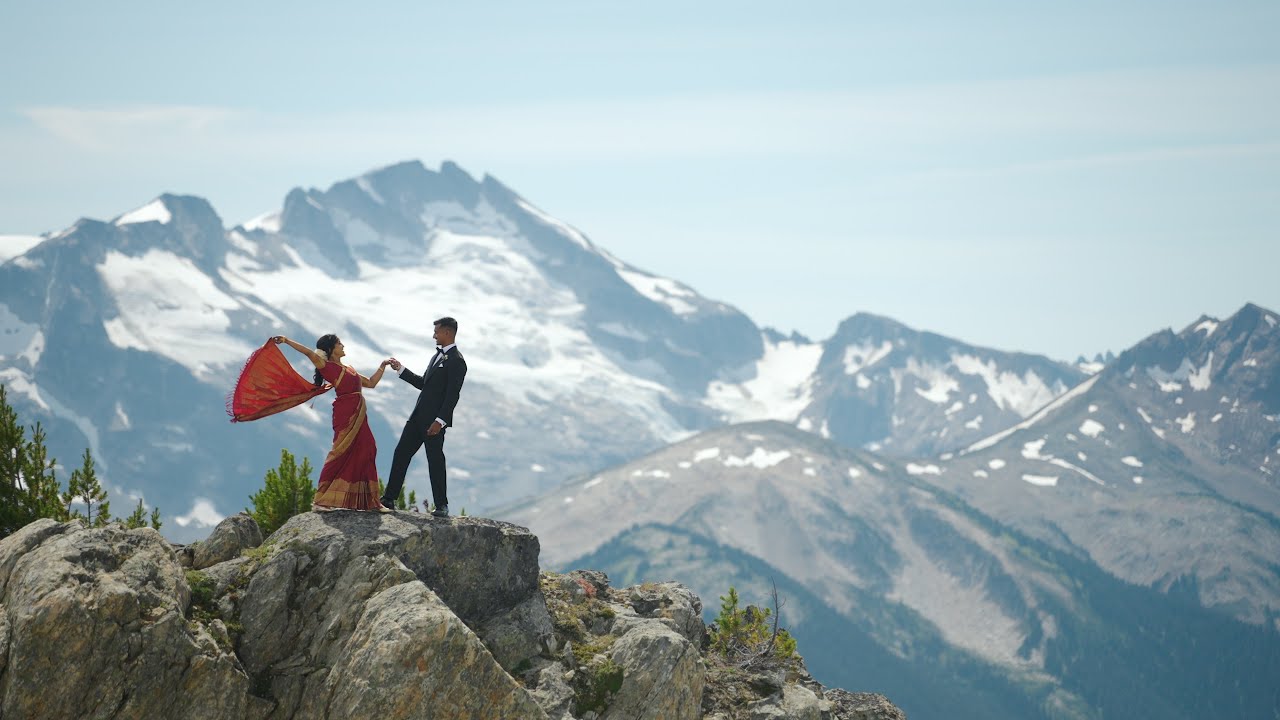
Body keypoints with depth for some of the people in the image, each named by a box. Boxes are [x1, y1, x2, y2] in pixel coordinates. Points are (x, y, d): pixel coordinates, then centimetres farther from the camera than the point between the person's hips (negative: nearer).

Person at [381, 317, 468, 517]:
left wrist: (440, 421, -24)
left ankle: (441, 506, 6)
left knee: (435, 460, -4)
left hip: (434, 420, -9)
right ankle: (389, 499, 12)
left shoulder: (456, 361, -13)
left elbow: (452, 395, -19)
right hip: (419, 416, 9)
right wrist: (401, 370, 20)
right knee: (401, 453, 8)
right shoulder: (438, 355, 18)